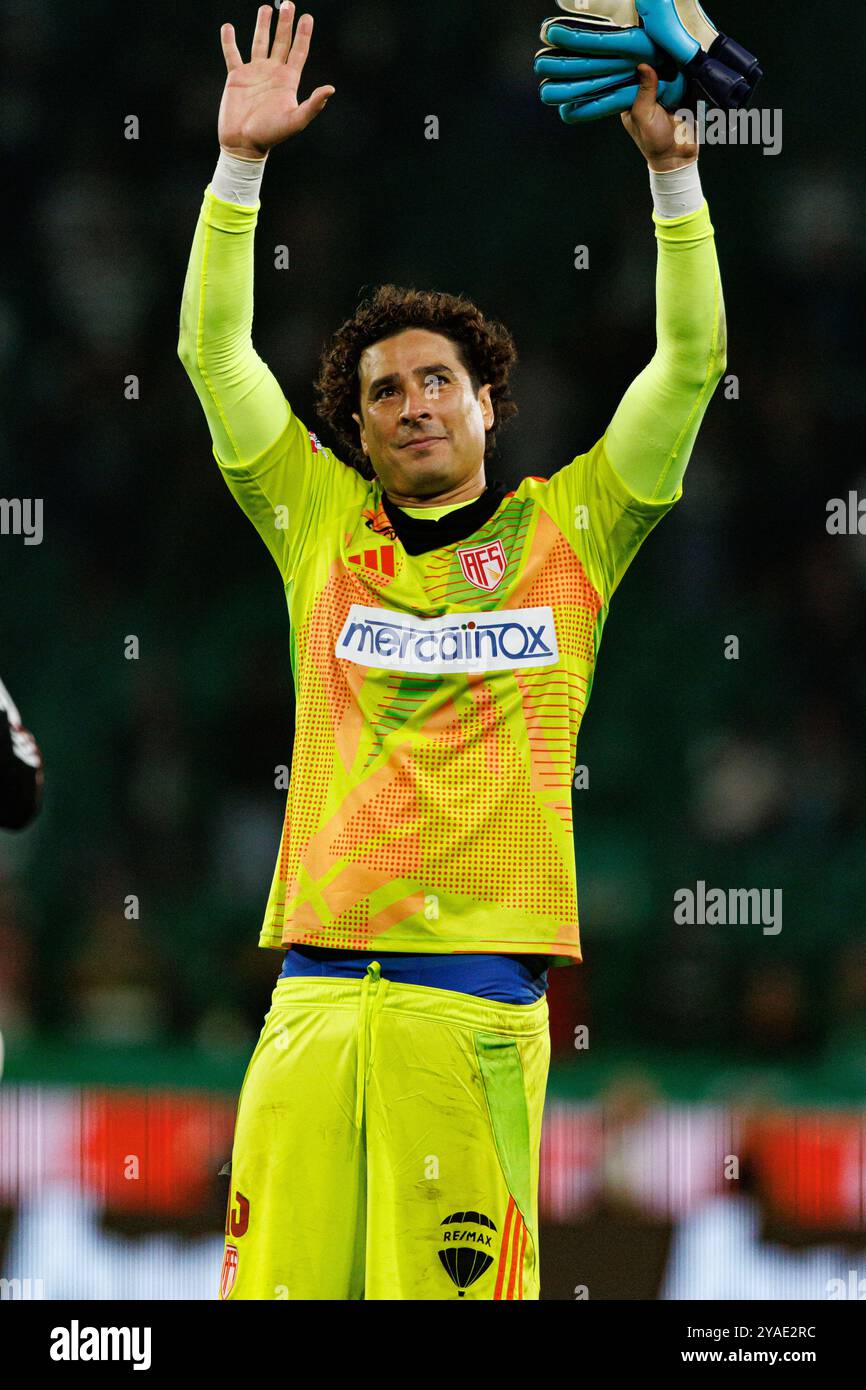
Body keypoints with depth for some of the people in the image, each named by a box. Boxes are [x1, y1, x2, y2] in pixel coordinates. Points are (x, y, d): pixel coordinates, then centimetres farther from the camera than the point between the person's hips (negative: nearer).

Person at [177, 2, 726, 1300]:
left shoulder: (566, 532, 12)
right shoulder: (323, 527, 16)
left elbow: (691, 362, 7)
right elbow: (214, 354, 12)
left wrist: (672, 173, -2)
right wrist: (240, 165, 4)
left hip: (479, 1000, -2)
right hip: (316, 993, 2)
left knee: (454, 1284, -10)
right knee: (279, 1283, -5)